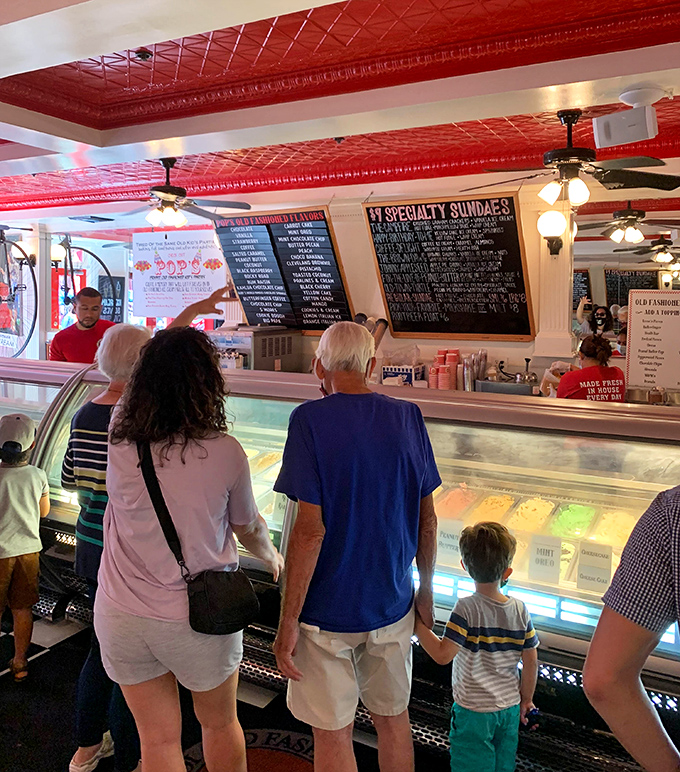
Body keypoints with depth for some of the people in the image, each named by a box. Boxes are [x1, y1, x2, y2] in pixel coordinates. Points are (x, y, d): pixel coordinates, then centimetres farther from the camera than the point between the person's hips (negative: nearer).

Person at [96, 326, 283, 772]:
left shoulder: (120, 443, -11)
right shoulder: (225, 452, -17)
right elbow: (248, 527, -1)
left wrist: (181, 329, 23)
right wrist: (273, 558, 22)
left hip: (121, 618, 2)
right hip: (199, 619, -2)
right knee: (221, 725, 23)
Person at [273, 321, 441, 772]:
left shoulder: (310, 420, -17)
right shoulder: (408, 417, -3)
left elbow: (310, 530, -20)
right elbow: (427, 519, 2)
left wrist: (288, 622, -12)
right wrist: (426, 588, 16)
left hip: (327, 608, -4)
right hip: (392, 603, 4)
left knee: (333, 735, 14)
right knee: (393, 718, 23)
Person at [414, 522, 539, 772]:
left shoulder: (466, 609, -22)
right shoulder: (520, 609, -7)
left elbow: (442, 654, -25)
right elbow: (531, 661, 0)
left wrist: (418, 624, -15)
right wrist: (527, 699, 14)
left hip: (474, 711, -4)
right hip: (510, 708, 5)